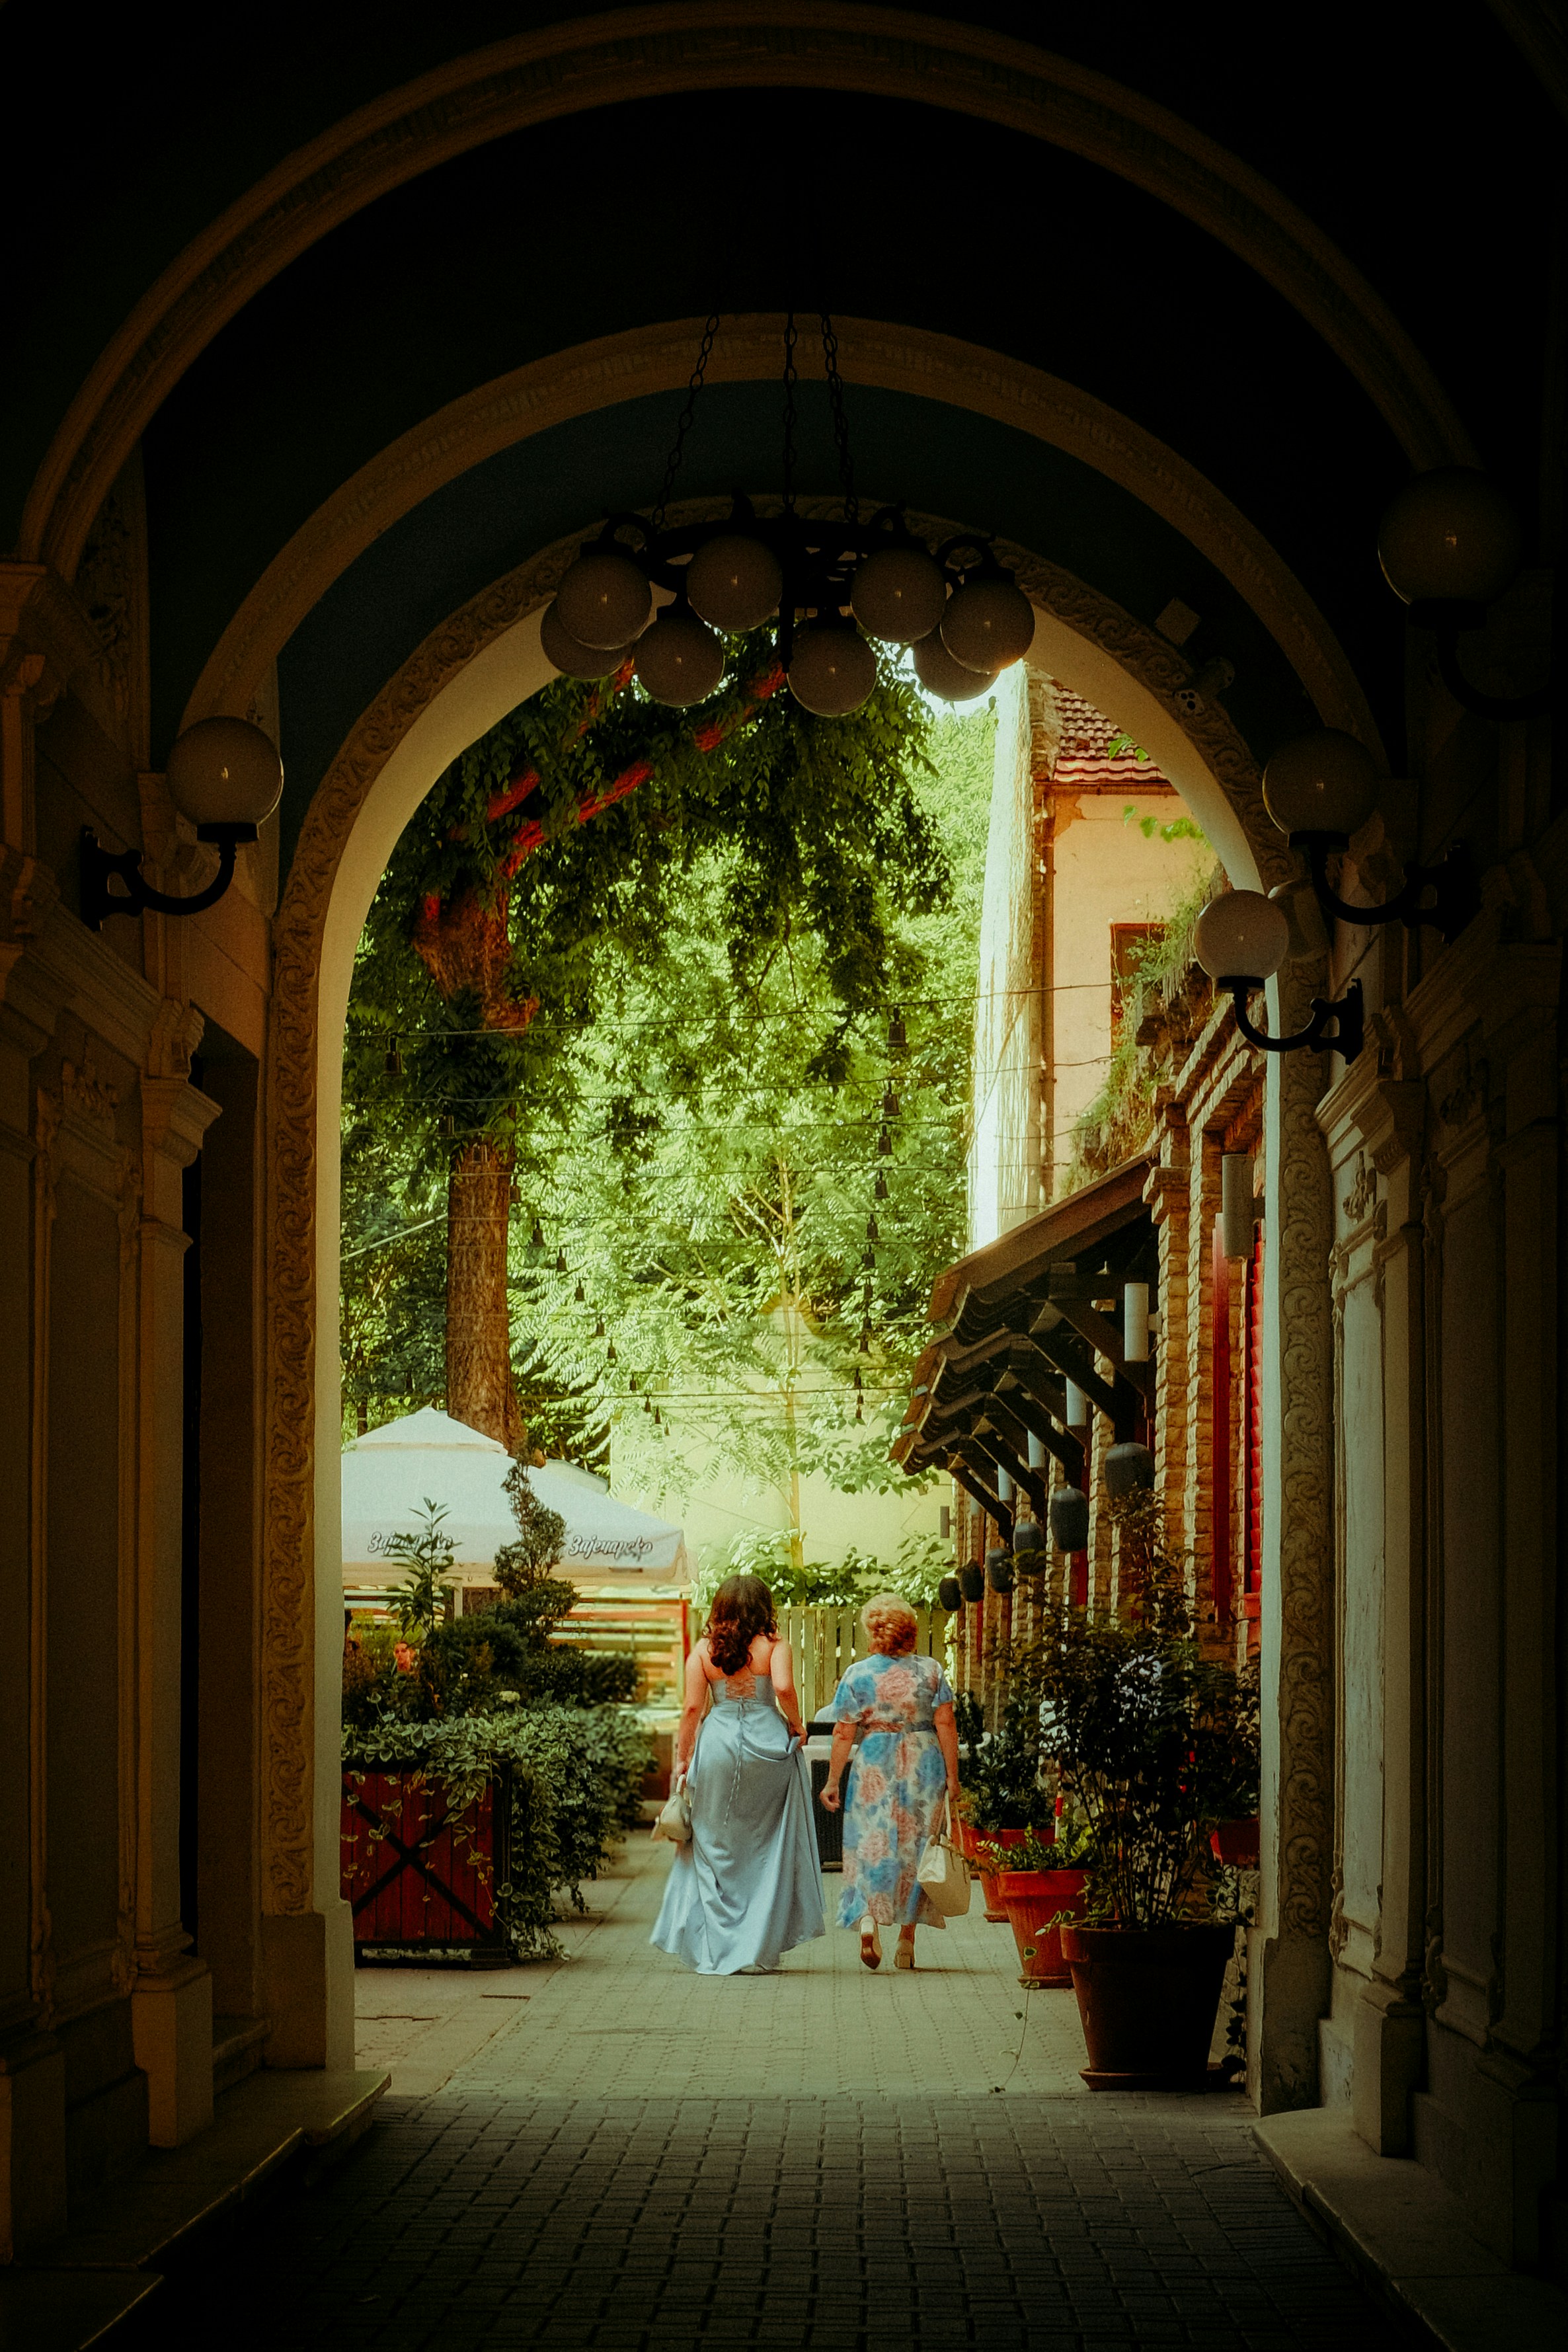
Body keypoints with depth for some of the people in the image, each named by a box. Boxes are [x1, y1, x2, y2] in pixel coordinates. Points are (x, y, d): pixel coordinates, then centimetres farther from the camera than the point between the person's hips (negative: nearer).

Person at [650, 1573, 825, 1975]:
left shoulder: (704, 1651, 3)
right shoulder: (774, 1646, -1)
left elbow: (692, 1708, -2)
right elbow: (783, 1688, -17)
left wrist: (682, 1758, 6)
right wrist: (796, 1724, -1)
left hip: (717, 1744, 1)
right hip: (767, 1743, -1)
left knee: (716, 1848, 9)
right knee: (767, 1849, 9)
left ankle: (716, 1951, 8)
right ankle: (759, 1951, 9)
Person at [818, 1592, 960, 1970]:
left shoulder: (858, 1674, -4)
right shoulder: (931, 1670, 1)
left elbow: (844, 1734, -4)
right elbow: (946, 1725, -4)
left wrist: (832, 1782, 2)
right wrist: (952, 1775, 2)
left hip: (875, 1767, -2)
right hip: (924, 1766, 2)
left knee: (871, 1843, 5)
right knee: (916, 1847, 10)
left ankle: (868, 1918, -20)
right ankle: (907, 1941, 13)